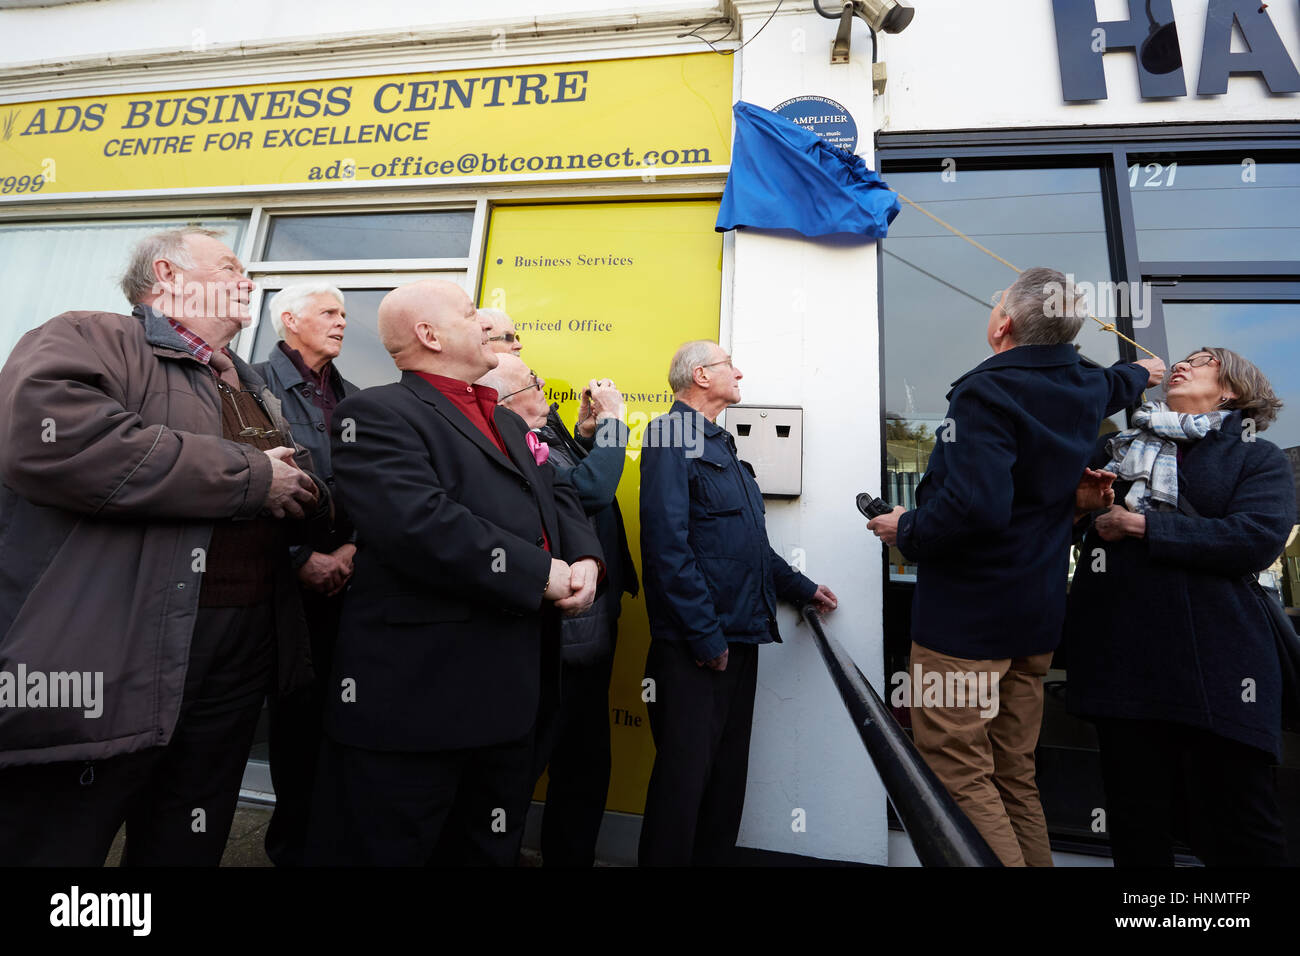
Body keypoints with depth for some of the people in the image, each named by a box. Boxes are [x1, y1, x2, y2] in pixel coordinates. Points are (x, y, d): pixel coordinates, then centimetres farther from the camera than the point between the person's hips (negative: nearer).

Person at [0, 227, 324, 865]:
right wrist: (252, 477, -19)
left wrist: (305, 497, 1)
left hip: (240, 658, 7)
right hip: (107, 661, -7)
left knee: (188, 847, 20)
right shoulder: (89, 339, -4)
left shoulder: (253, 388, 19)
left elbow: (299, 491, 27)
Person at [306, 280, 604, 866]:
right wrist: (541, 573, -19)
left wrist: (585, 560, -7)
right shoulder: (378, 414, -9)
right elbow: (418, 526, -24)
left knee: (492, 850, 23)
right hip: (417, 690, -8)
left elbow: (558, 499, 14)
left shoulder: (508, 423, 18)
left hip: (514, 690, 8)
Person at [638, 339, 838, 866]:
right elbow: (667, 544, -20)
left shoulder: (720, 445, 19)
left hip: (740, 635, 9)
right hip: (695, 644, -9)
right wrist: (705, 635, -19)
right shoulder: (672, 436, -10)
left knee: (728, 772, 18)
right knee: (685, 775, 2)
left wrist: (800, 587, 25)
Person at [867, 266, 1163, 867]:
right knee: (1014, 777, 20)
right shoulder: (1083, 389, 9)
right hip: (1036, 618, 9)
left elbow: (974, 505, -32)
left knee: (959, 778, 1)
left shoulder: (985, 392, -18)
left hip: (963, 618, -9)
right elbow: (1115, 385, 35)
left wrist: (905, 531, -15)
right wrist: (1140, 372, 58)